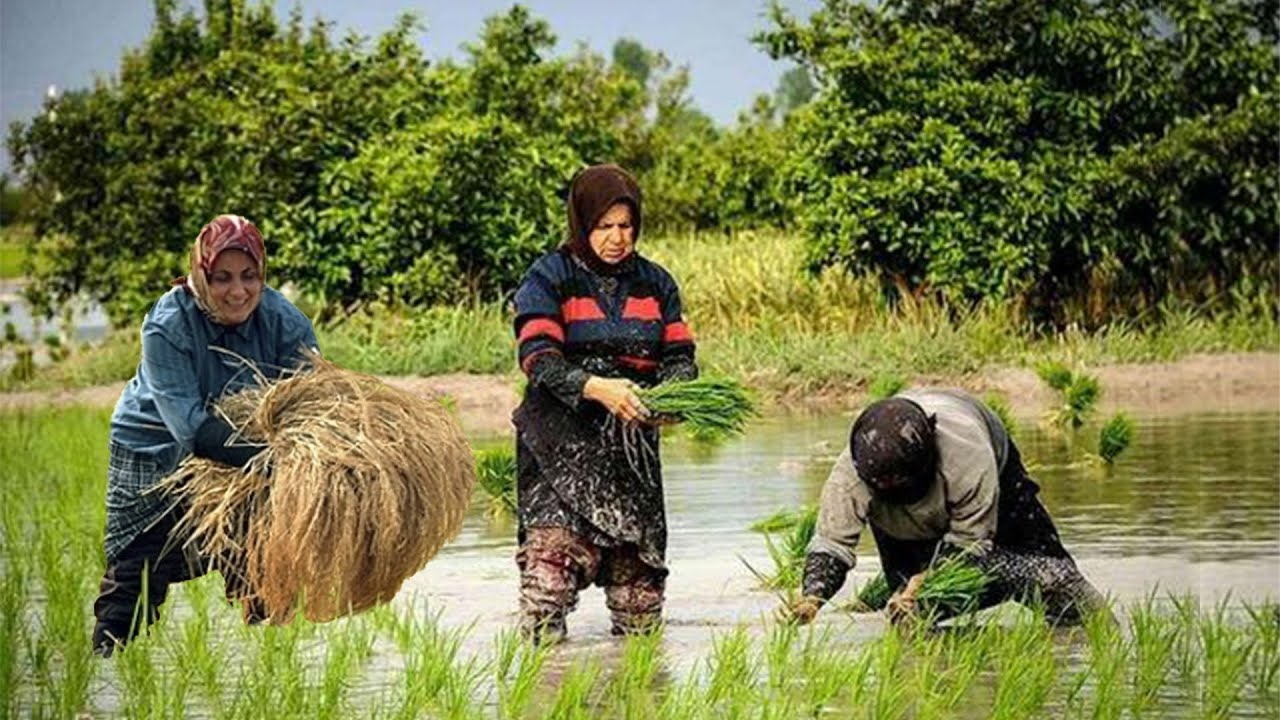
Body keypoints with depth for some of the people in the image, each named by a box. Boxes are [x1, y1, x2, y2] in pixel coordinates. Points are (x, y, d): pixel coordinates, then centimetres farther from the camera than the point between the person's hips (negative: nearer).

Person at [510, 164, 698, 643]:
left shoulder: (655, 283, 11)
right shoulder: (549, 278, -2)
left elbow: (679, 356, 7)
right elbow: (538, 357, -13)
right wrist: (597, 388, -28)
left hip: (631, 440, 4)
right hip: (562, 438, -4)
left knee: (637, 553, 5)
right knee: (556, 541, -17)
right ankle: (540, 640, -15)